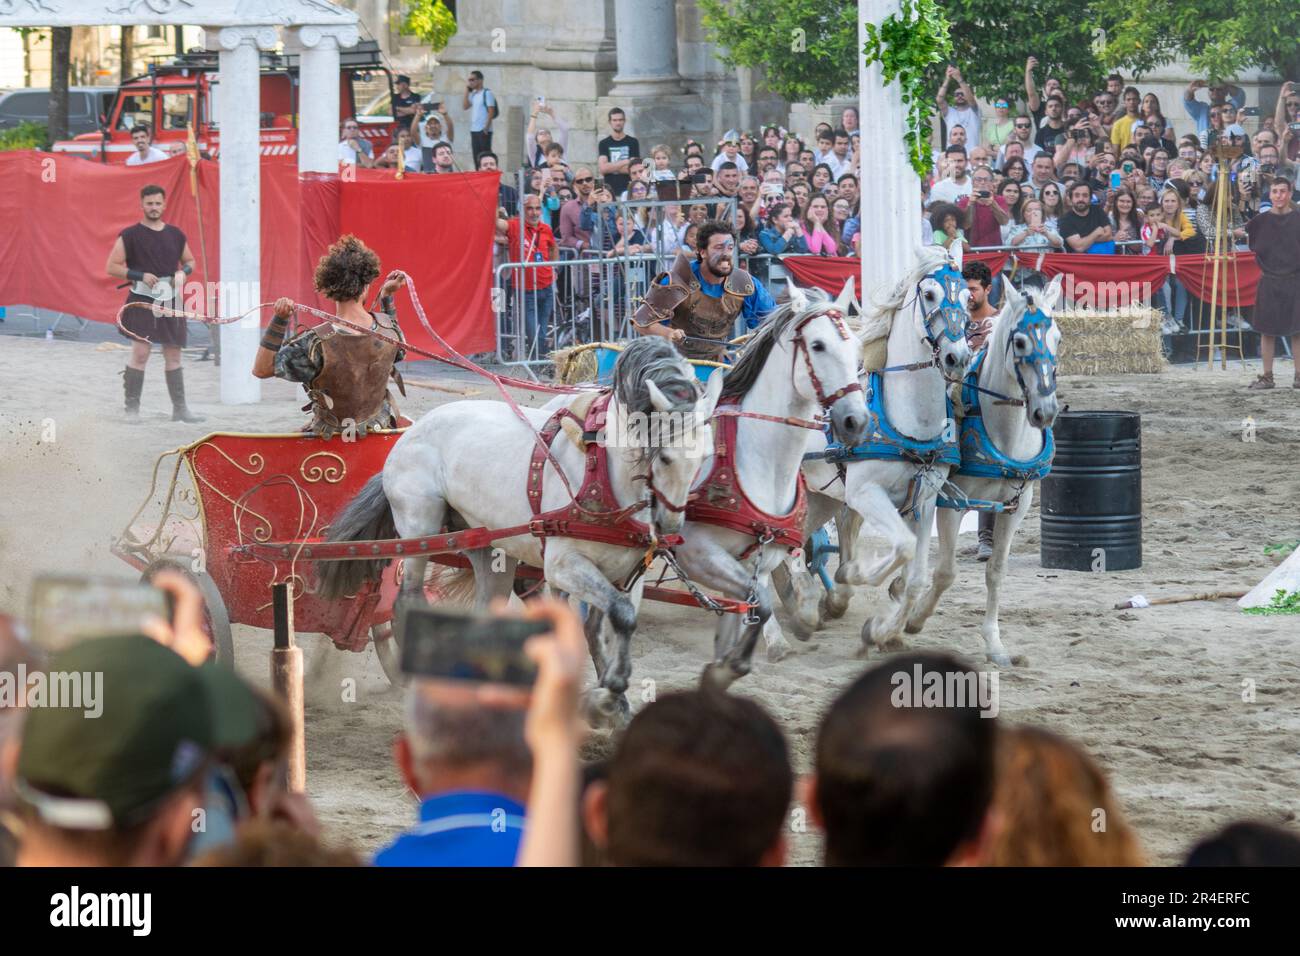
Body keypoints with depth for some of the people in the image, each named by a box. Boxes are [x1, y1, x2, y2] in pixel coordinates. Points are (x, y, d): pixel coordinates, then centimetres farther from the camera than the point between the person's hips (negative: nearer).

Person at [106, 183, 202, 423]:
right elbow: (112, 267, -3)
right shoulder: (130, 236, -2)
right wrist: (140, 276, -15)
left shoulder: (175, 235, 11)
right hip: (142, 302, -4)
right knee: (140, 353, -12)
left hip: (170, 302, 4)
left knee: (173, 356, 7)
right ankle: (132, 408, -6)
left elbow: (190, 261, 24)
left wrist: (183, 272, 0)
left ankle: (180, 408, 12)